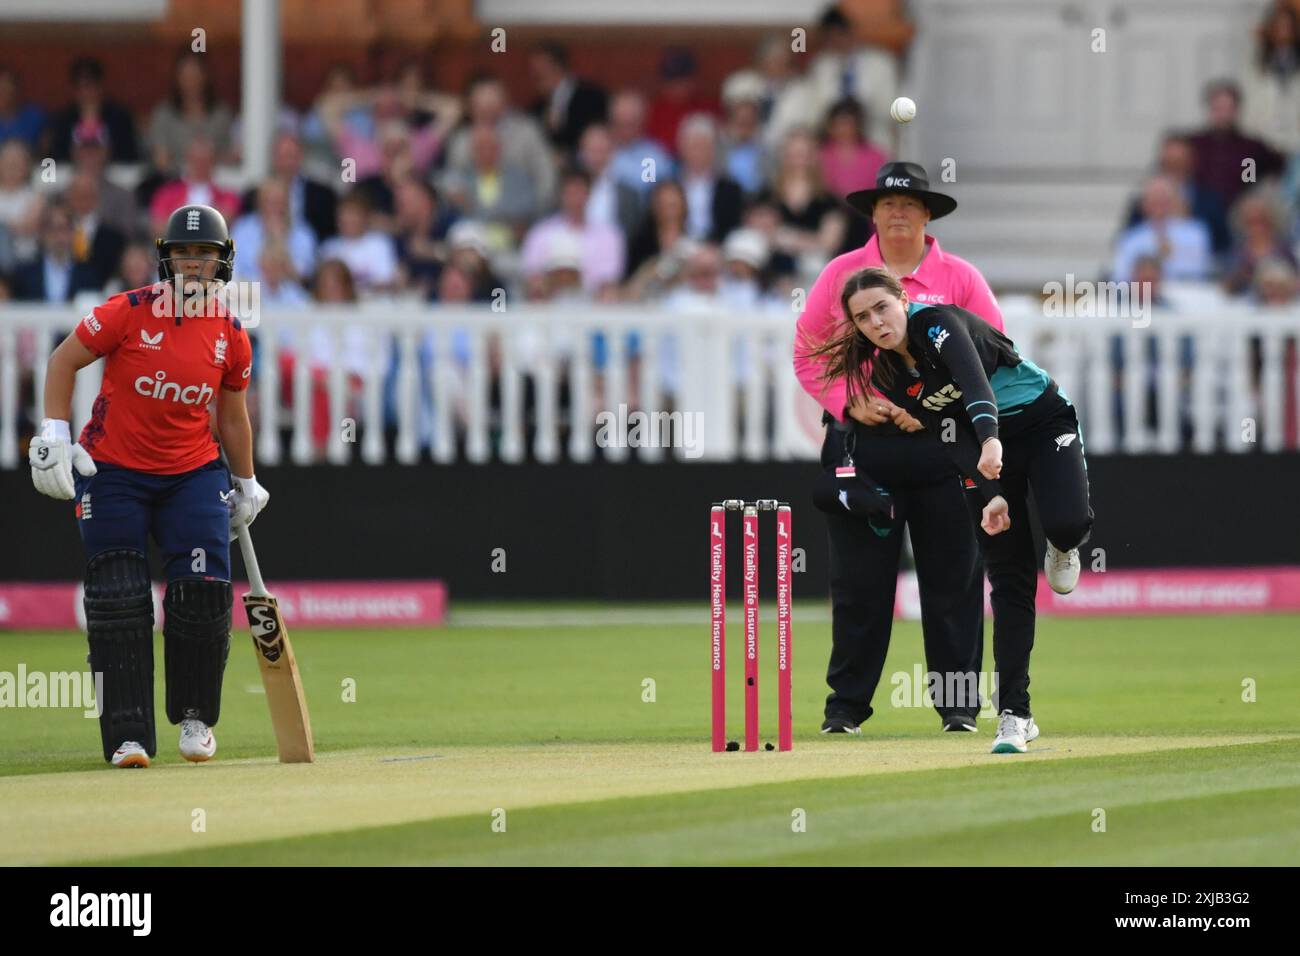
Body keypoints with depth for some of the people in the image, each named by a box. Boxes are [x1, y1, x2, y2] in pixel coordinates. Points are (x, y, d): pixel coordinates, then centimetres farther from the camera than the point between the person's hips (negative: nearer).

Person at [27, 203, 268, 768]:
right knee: (118, 600, -8)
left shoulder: (231, 337, -1)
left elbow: (232, 415, 13)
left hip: (194, 473, 3)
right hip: (112, 469, -3)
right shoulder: (128, 313, -13)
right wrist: (55, 433, -12)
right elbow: (63, 362, -4)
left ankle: (195, 718, 10)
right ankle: (128, 737, -3)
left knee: (205, 590, -10)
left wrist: (246, 486, 20)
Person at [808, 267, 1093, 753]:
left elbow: (975, 381, -41)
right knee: (1009, 581, -6)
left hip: (1044, 420, -4)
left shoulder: (940, 325, -23)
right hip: (985, 455, 4)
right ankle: (1014, 714, -4)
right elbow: (949, 438, -8)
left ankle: (1062, 548, 6)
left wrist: (990, 440, -60)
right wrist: (991, 495, -23)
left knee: (1068, 522, -33)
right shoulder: (886, 377, -5)